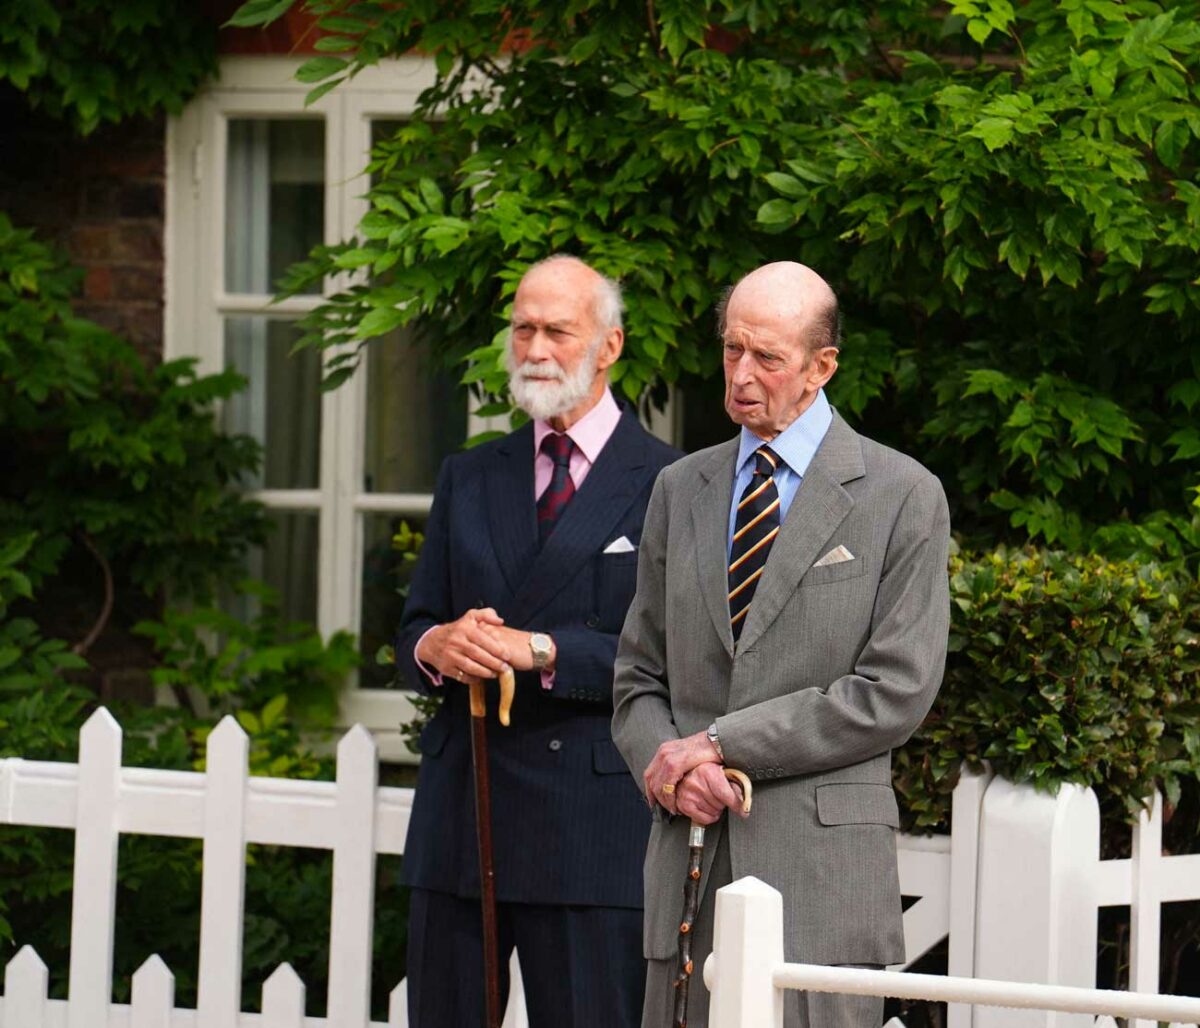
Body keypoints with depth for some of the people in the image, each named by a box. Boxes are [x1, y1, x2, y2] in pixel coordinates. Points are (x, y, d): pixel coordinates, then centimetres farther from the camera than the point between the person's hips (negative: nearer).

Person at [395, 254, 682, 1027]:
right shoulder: (468, 479, 17)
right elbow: (414, 631, 16)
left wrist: (542, 651, -19)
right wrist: (434, 647, -8)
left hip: (594, 827, -5)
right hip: (460, 816, 5)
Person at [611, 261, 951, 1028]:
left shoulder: (902, 497, 1)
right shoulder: (681, 490, 16)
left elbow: (894, 693, -7)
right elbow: (638, 678, 18)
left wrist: (720, 744, -9)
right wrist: (670, 768, -5)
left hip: (821, 872, -4)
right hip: (690, 860, 4)